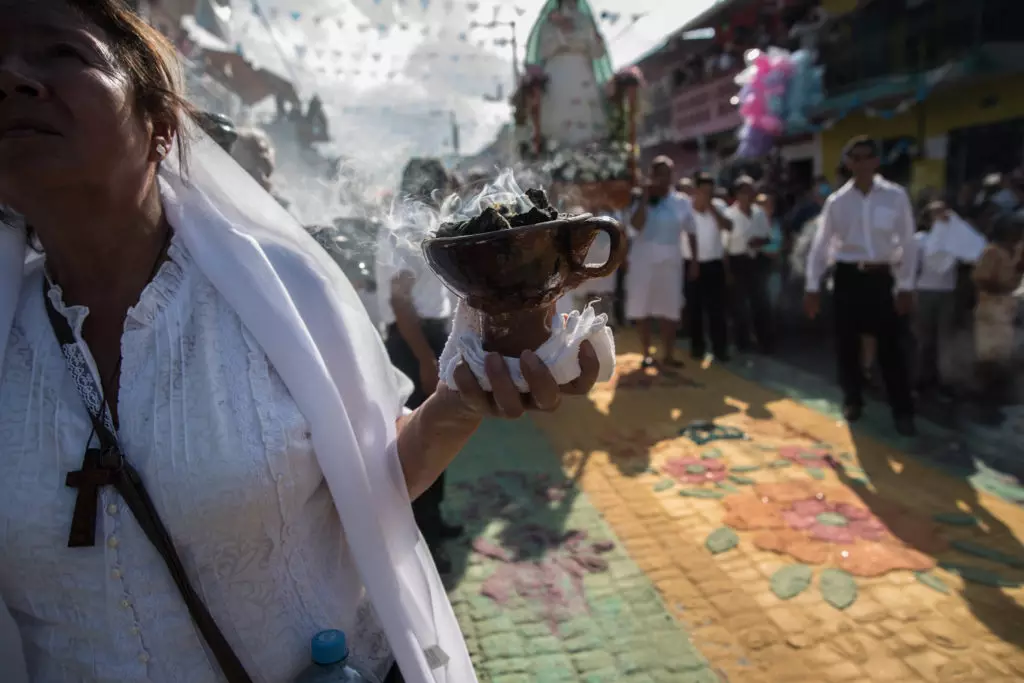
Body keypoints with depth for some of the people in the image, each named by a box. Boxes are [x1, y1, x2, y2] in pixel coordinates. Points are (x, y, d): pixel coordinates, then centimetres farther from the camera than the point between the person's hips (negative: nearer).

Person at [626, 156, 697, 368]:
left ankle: (668, 355, 12)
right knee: (642, 308, 3)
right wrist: (645, 197, -17)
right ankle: (646, 354, 14)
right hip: (643, 259, -1)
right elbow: (637, 225, -17)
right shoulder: (643, 200, 0)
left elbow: (690, 233, 9)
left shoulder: (682, 202, 4)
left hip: (670, 260, 1)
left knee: (670, 309, 3)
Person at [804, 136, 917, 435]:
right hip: (847, 277, 1)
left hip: (881, 277, -1)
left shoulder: (896, 196, -5)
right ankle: (852, 400, 28)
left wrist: (905, 286, -4)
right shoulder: (837, 201, -2)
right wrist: (813, 287, -2)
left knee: (890, 344, 2)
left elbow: (908, 243, -2)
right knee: (846, 342, 10)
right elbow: (820, 245, 1)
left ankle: (902, 410, 14)